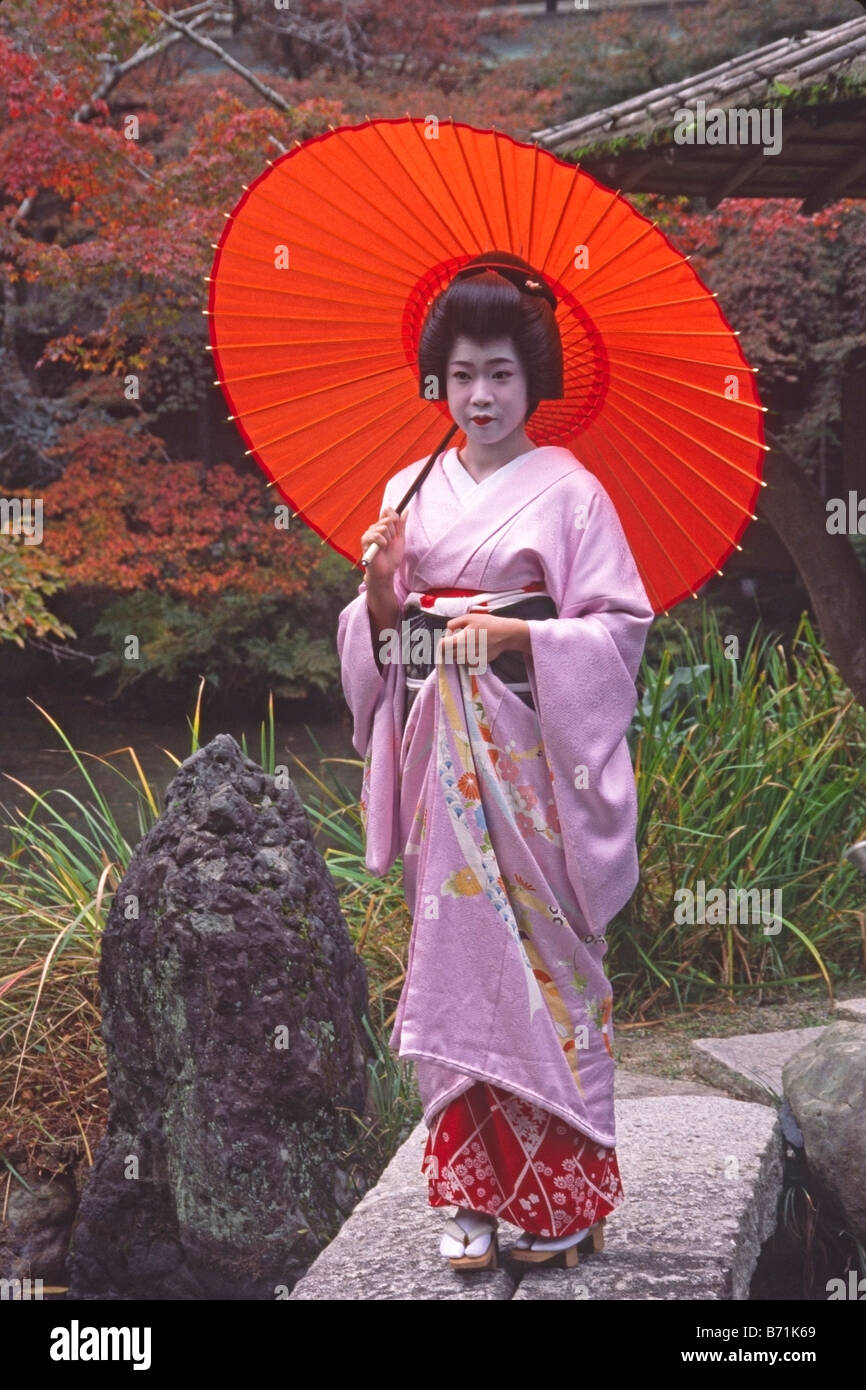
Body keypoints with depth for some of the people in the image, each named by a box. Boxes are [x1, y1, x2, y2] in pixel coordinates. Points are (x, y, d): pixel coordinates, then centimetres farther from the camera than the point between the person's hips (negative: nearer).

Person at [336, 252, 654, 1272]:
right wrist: (377, 588, -6)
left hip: (528, 760, -4)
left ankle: (562, 1193, 8)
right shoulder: (412, 490, 13)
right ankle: (475, 1190, 12)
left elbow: (621, 625, -6)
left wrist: (518, 630, -19)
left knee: (538, 954, -3)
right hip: (437, 758, 4)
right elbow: (378, 639, 14)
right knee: (454, 955, 4)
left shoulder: (568, 491, -1)